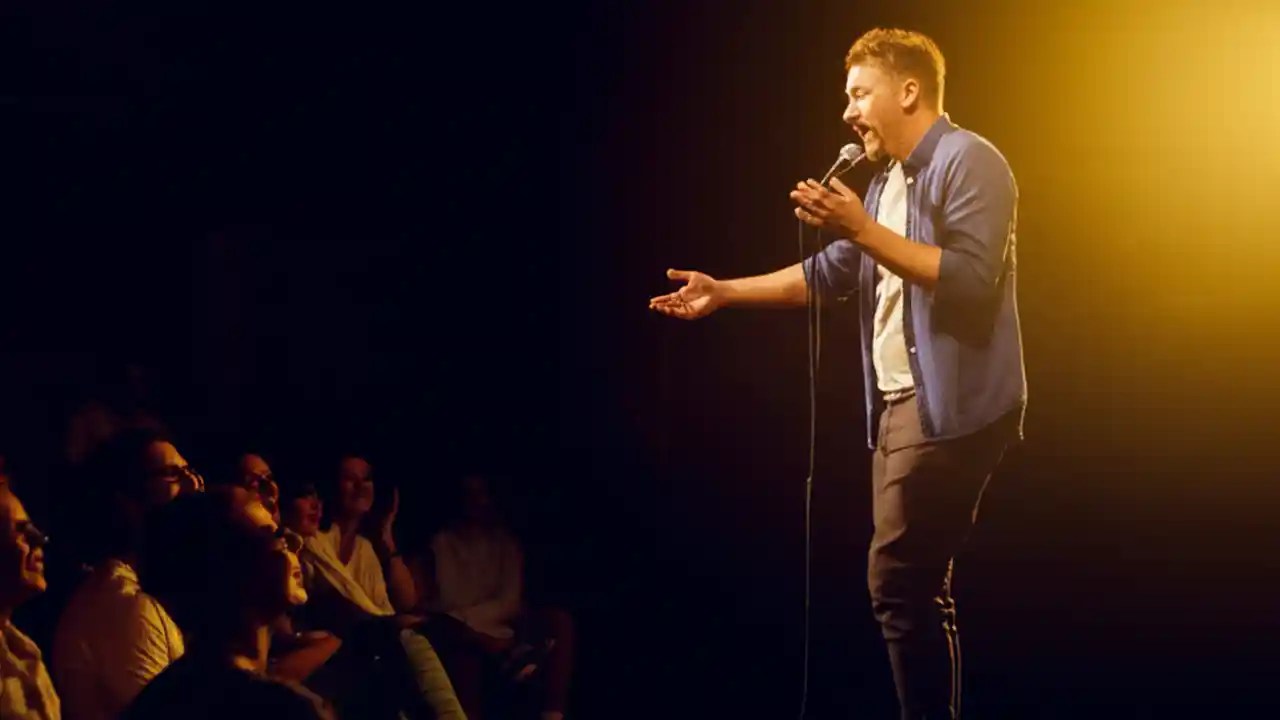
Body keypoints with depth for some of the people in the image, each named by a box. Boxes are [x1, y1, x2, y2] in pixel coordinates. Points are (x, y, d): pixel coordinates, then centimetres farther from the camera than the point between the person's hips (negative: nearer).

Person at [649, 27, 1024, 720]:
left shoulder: (967, 161, -10)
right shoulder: (886, 182, 18)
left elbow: (972, 280, -22)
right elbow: (828, 274, 24)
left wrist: (862, 229, -23)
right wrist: (723, 291, 20)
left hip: (948, 408, -10)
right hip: (899, 403, 10)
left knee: (898, 582, -14)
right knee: (917, 586, 10)